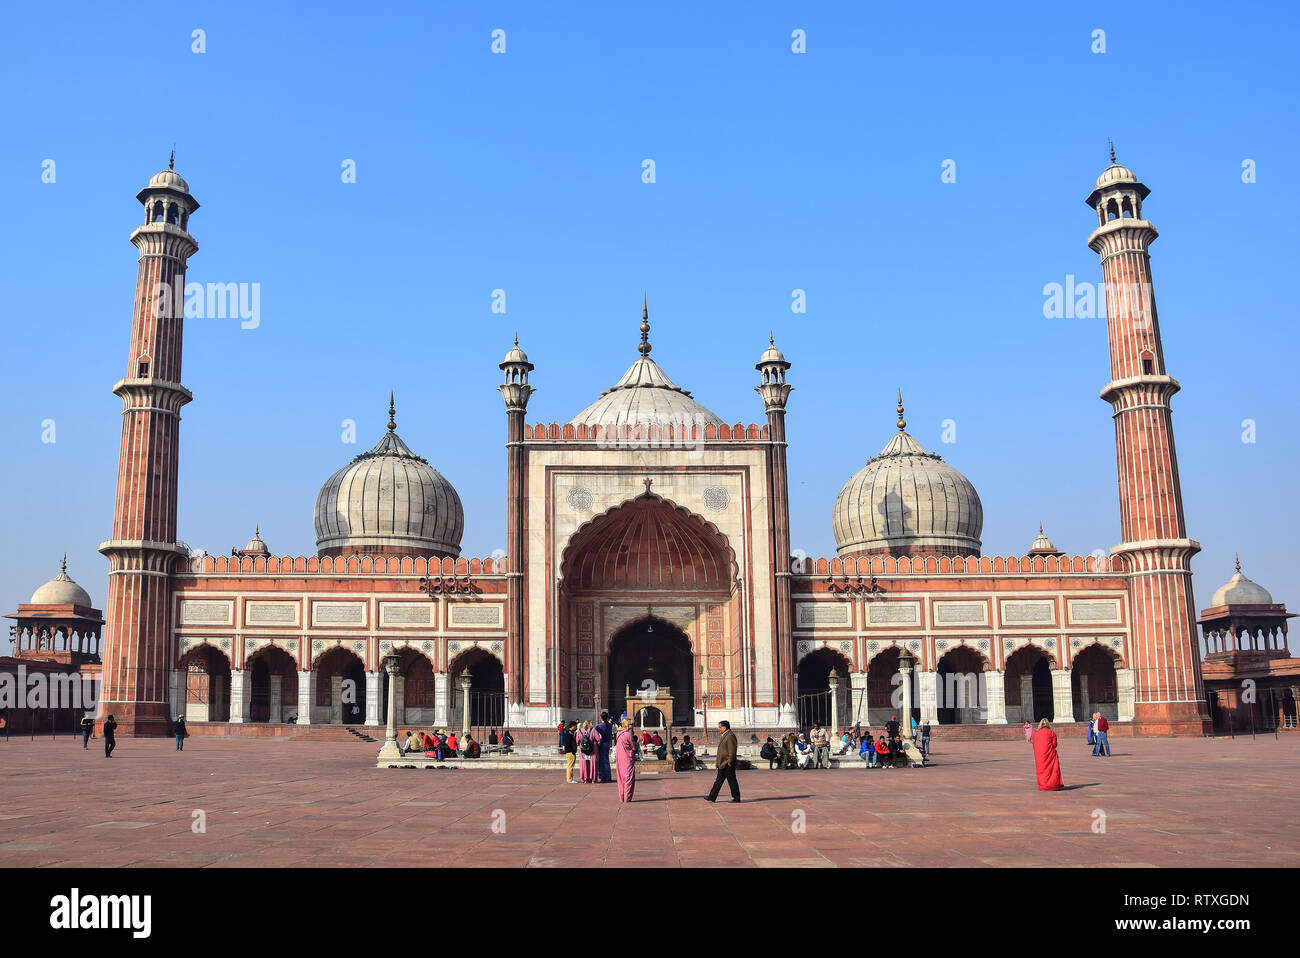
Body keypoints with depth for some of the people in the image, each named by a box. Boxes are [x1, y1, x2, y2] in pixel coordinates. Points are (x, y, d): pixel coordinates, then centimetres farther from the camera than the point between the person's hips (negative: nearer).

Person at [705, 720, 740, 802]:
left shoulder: (730, 736, -17)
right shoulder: (724, 735, 16)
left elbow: (732, 751, -21)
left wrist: (729, 762, -22)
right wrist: (718, 762, 20)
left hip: (728, 764, -11)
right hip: (722, 764, 11)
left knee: (732, 781, -2)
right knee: (718, 780, 11)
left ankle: (736, 798, 6)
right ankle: (712, 797, 14)